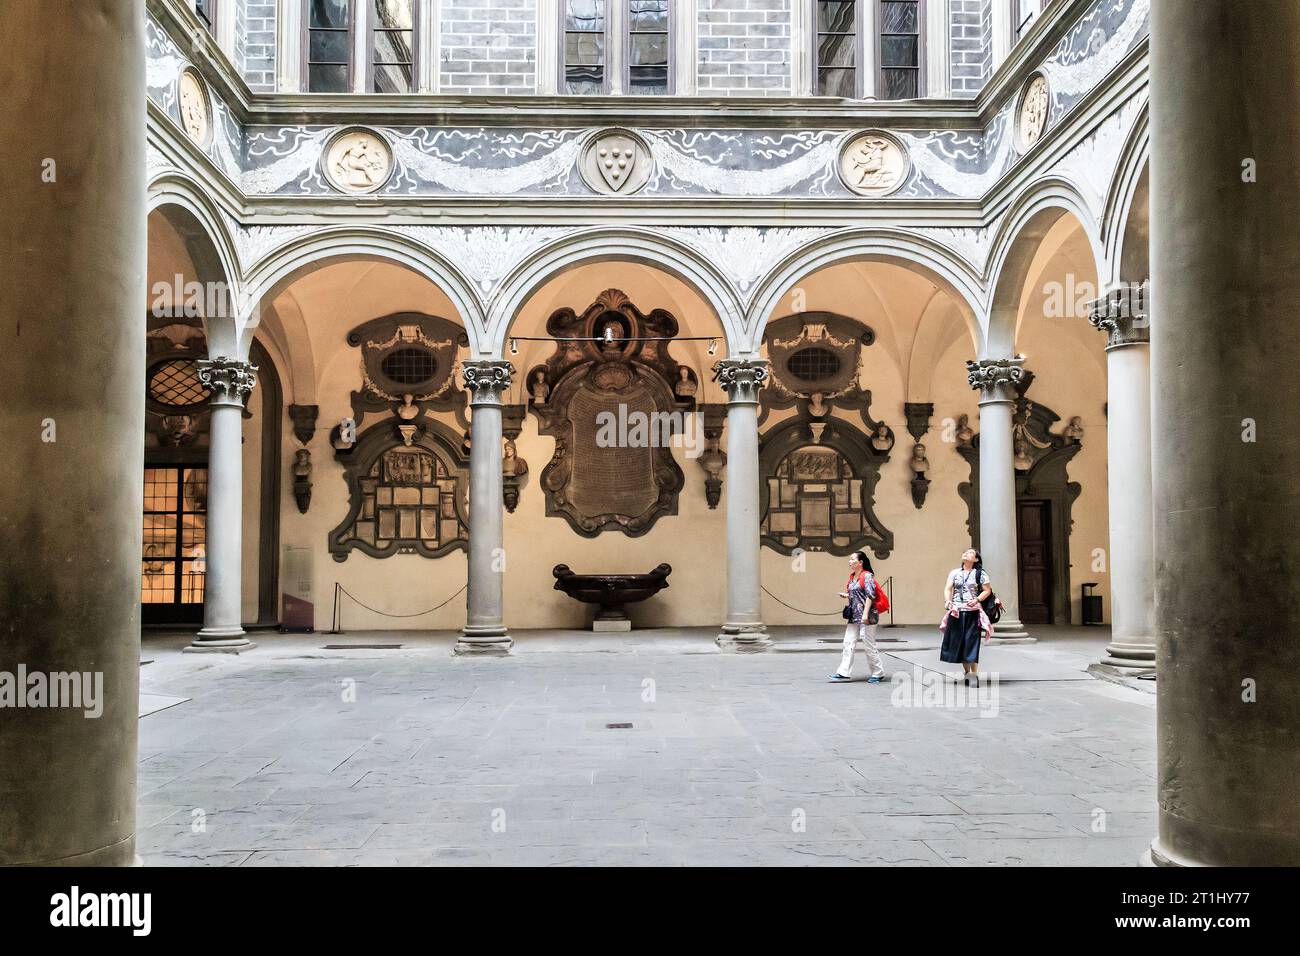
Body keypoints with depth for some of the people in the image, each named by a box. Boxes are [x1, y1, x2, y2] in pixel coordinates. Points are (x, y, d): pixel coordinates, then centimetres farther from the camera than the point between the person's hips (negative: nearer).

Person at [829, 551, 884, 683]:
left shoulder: (867, 576, -11)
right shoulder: (852, 577, 14)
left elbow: (870, 595, -17)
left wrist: (865, 614, -22)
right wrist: (846, 595, 7)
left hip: (867, 617, -9)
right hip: (854, 616, 9)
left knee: (869, 645, -1)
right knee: (848, 643, 3)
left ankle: (878, 673, 11)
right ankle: (843, 673, 3)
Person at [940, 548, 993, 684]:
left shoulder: (980, 573, 3)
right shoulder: (954, 573, 12)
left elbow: (987, 590, 1)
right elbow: (948, 588, 5)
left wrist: (977, 600, -16)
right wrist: (947, 601, -14)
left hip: (972, 612, -3)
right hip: (956, 611, 3)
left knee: (971, 642, -8)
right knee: (958, 641, 5)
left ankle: (974, 674, -5)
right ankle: (966, 672, 17)